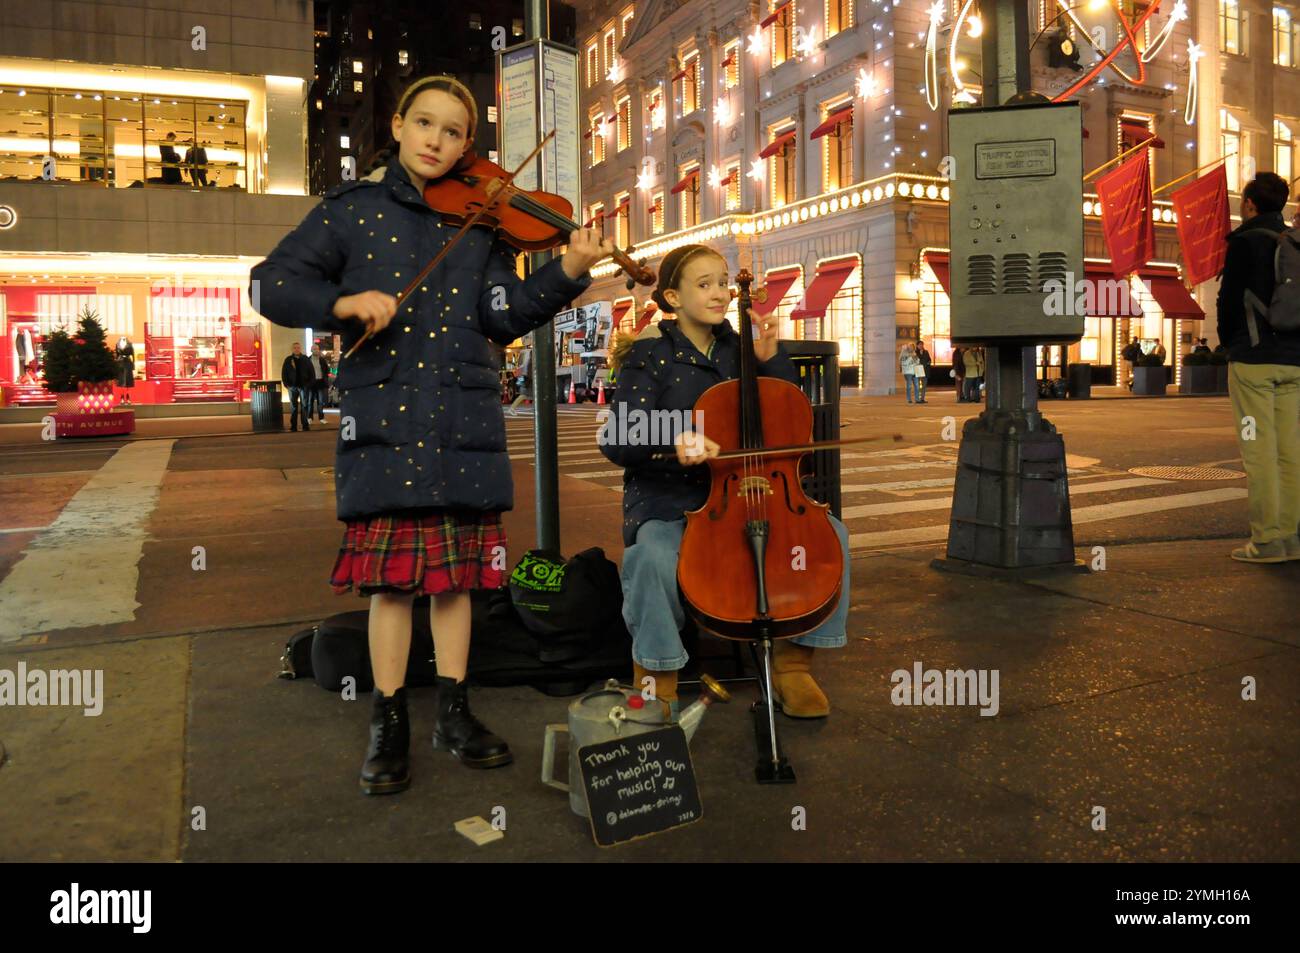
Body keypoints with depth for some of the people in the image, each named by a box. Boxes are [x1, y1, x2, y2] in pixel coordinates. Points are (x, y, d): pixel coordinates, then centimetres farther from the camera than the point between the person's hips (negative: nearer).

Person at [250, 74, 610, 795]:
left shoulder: (481, 220, 11)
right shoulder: (353, 209, 7)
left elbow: (502, 317, 2)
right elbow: (272, 284, 3)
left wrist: (567, 274, -12)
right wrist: (343, 302, -14)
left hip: (463, 421, 2)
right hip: (383, 415, -2)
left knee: (454, 570, 8)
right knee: (392, 574, 0)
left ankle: (453, 711, 21)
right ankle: (388, 722, 14)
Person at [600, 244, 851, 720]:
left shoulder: (736, 350, 12)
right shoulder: (650, 357, -1)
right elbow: (618, 440, -12)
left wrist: (770, 357, -2)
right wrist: (672, 442, -32)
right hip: (669, 500, -4)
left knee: (830, 531, -16)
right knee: (654, 556, -37)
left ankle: (793, 663, -1)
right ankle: (657, 686, -15)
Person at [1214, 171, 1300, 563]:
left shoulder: (1244, 241, -6)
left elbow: (1229, 299, -7)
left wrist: (1229, 341, 8)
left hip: (1253, 358, -6)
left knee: (1259, 449, -6)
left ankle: (1267, 540, -5)